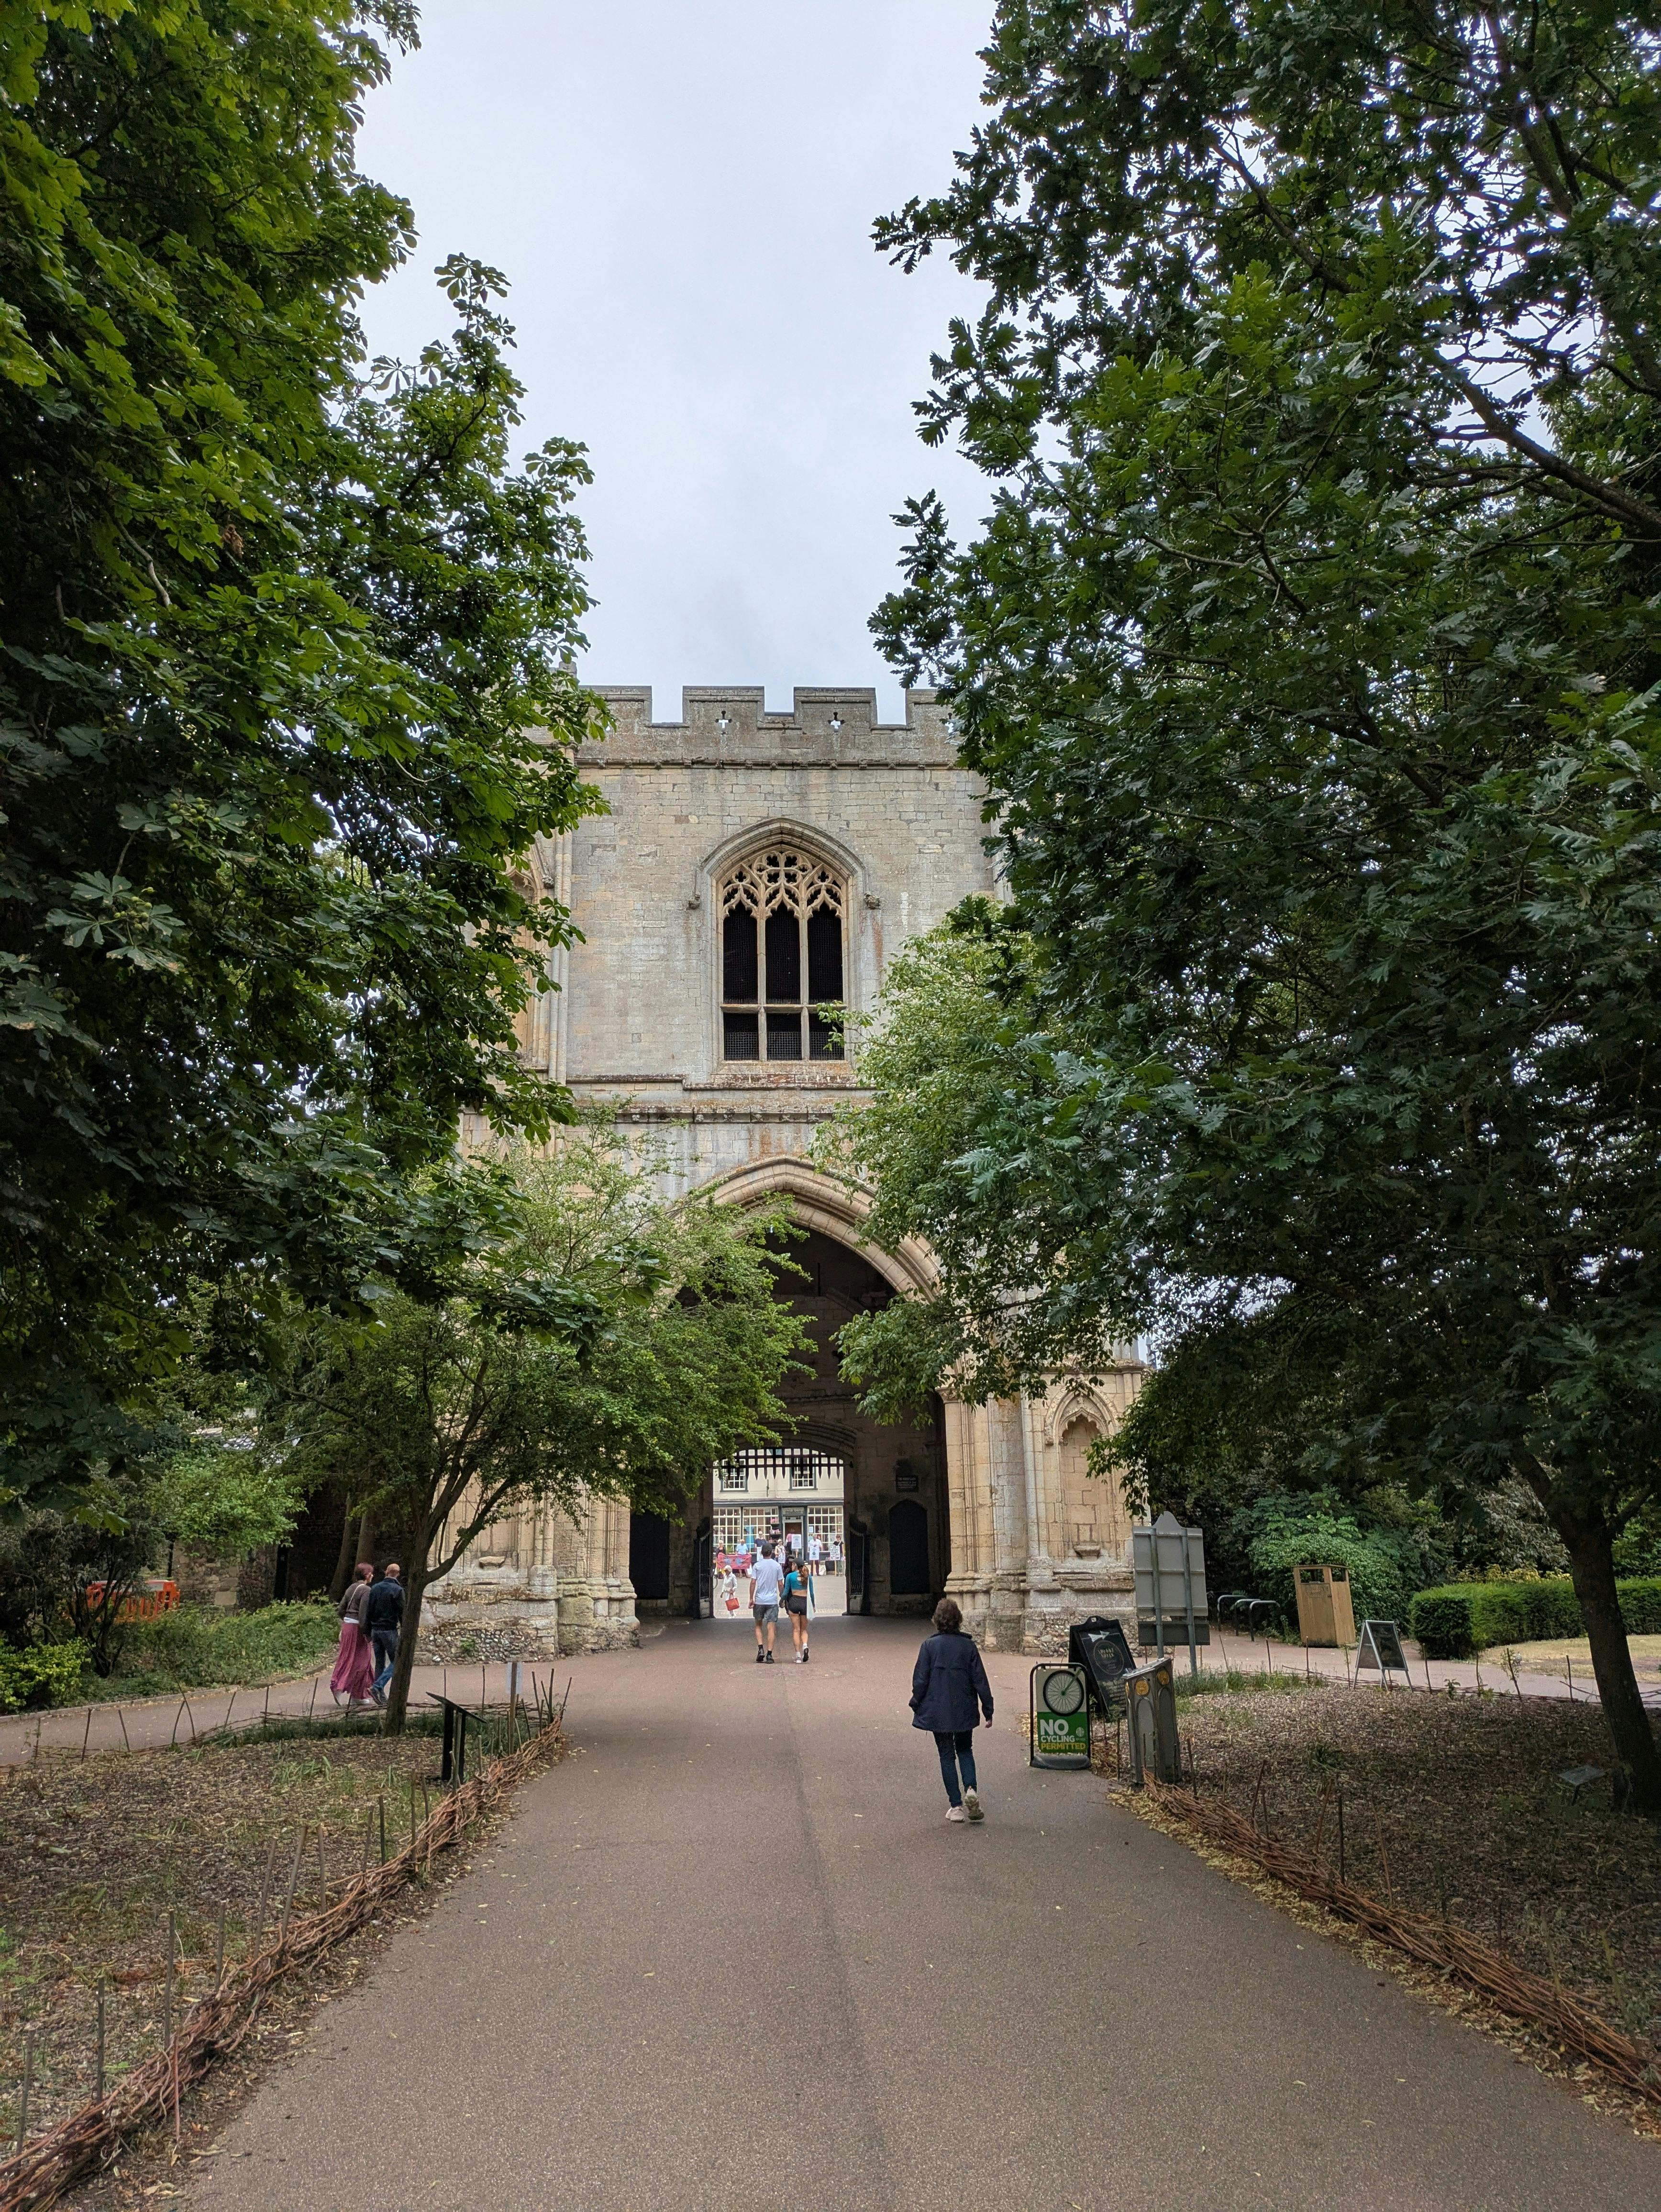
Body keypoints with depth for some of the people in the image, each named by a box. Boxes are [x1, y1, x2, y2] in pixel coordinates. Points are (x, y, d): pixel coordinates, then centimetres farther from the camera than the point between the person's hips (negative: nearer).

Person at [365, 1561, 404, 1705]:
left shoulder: (374, 1588, 8)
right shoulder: (398, 1590, -8)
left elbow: (368, 1611, 10)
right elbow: (402, 1613, -10)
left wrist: (369, 1632, 14)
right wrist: (404, 1632, -4)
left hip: (375, 1630, 6)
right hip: (390, 1630, -6)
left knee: (380, 1663, 10)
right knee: (395, 1662, 2)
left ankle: (382, 1697, 10)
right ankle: (378, 1686, -16)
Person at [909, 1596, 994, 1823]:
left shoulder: (929, 1645, -9)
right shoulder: (968, 1646, -6)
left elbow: (921, 1680, -8)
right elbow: (980, 1680, -2)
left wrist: (916, 1705, 5)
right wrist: (988, 1710, 6)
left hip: (938, 1711, -1)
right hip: (964, 1710, 1)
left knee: (947, 1756, 10)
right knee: (965, 1750, 20)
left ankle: (956, 1806, 8)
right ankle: (971, 1790, -4)